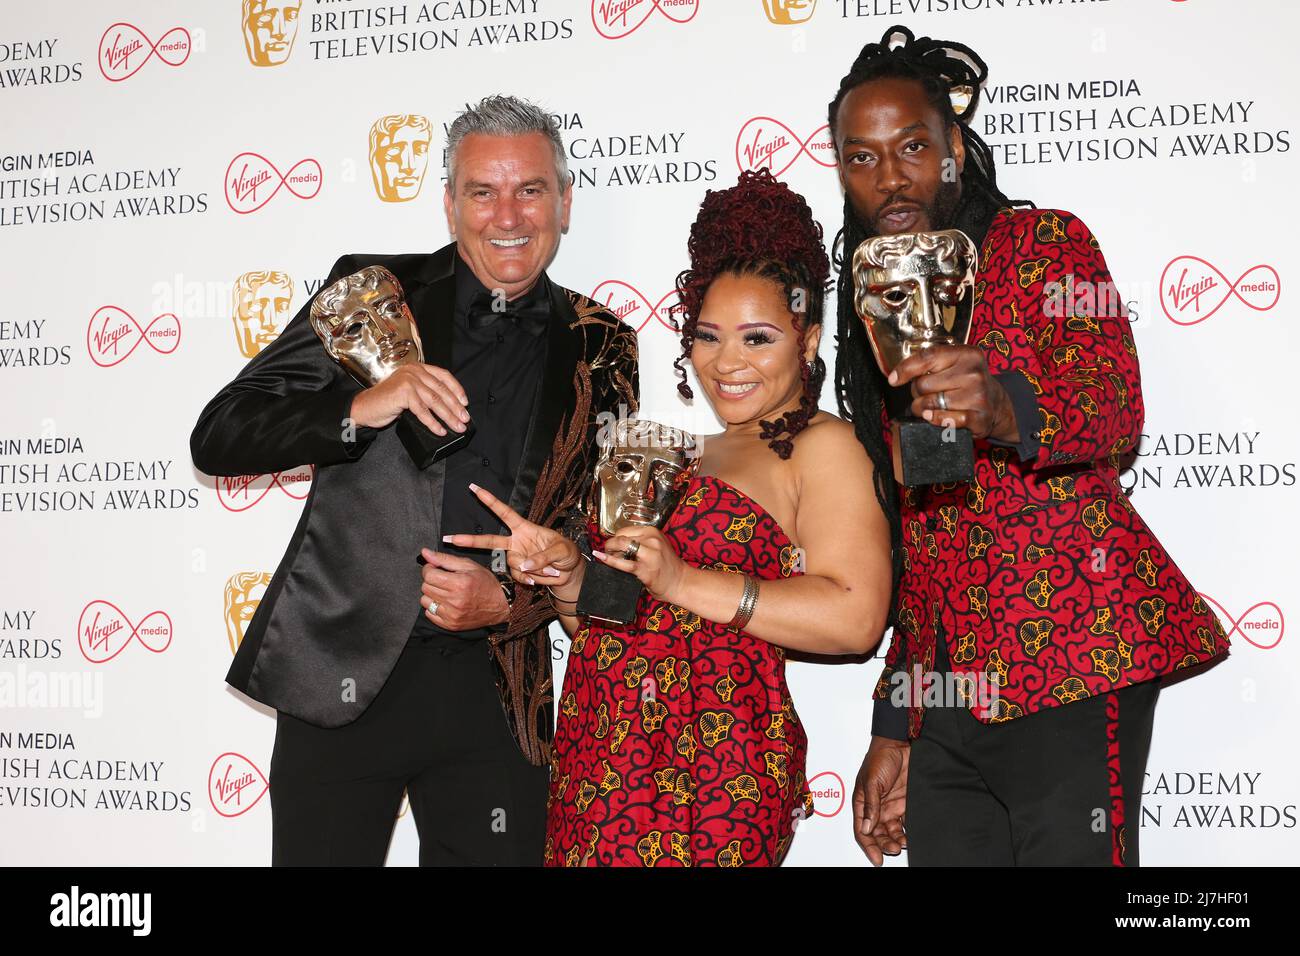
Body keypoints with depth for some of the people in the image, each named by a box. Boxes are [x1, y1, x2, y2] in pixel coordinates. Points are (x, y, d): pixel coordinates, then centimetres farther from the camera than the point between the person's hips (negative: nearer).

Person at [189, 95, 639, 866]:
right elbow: (219, 438, -3)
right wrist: (360, 409, -19)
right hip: (342, 674, -1)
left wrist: (511, 601, -9)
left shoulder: (601, 349, 7)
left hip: (495, 695, 1)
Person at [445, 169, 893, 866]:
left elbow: (854, 617, -18)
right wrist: (566, 573, 0)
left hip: (707, 773, -6)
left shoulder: (823, 446, -2)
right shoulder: (687, 457, 21)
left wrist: (682, 582, -19)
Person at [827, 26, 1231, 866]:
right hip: (946, 682, 6)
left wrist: (1004, 410, -41)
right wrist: (894, 731, 17)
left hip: (1066, 663, -6)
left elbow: (1114, 407, -19)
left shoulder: (1043, 243, -1)